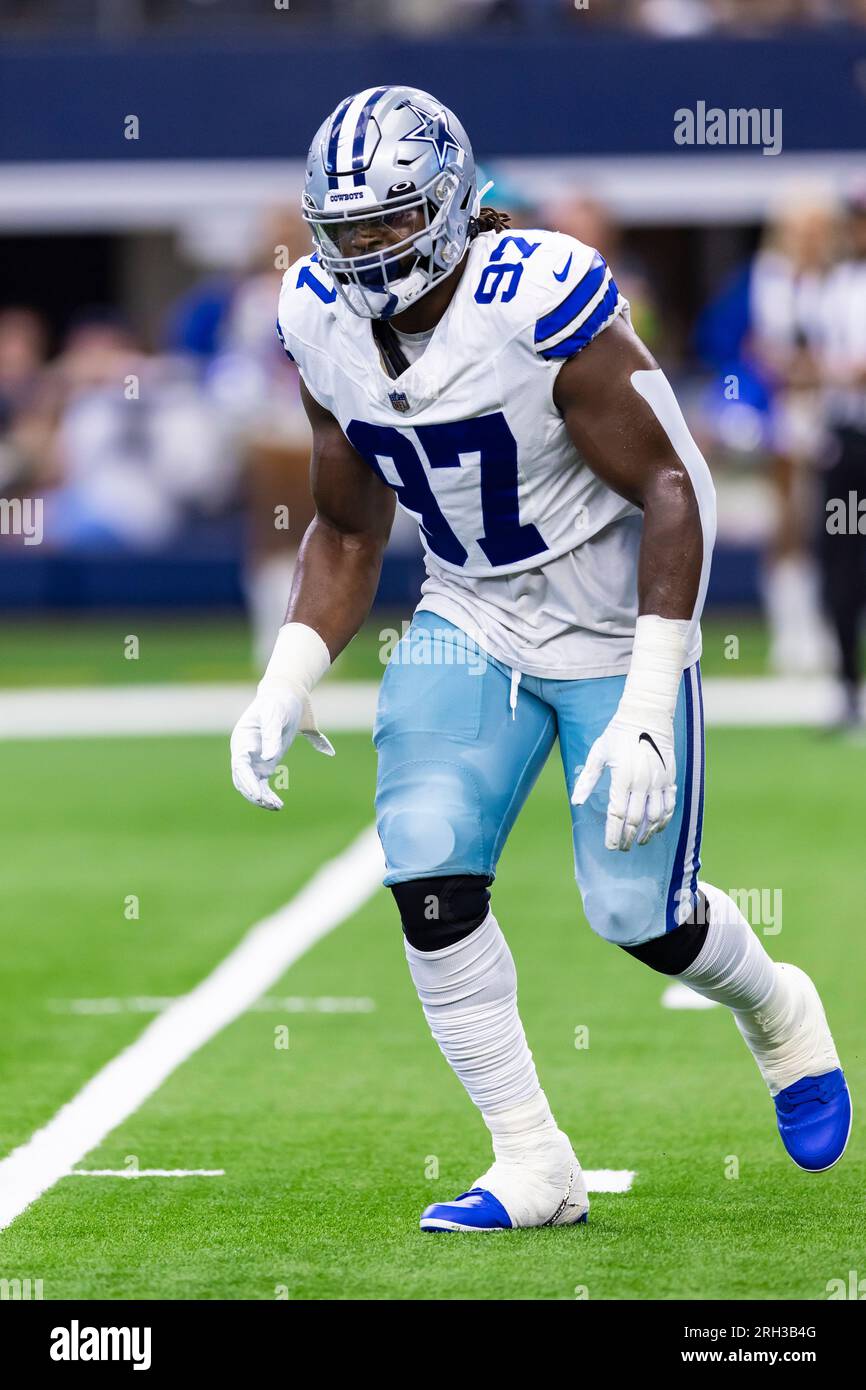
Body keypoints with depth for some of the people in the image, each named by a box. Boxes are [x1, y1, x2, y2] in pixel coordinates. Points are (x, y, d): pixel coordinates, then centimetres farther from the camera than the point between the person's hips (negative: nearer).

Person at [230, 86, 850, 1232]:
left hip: (616, 625, -5)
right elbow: (349, 534, 7)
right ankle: (532, 1169, 1)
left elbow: (673, 492, -23)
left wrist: (647, 710, -27)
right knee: (428, 877, -13)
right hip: (472, 622, 5)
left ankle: (778, 1013, 35)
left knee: (639, 913, -2)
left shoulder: (542, 307, -28)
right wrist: (284, 688, -6)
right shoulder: (324, 324, -7)